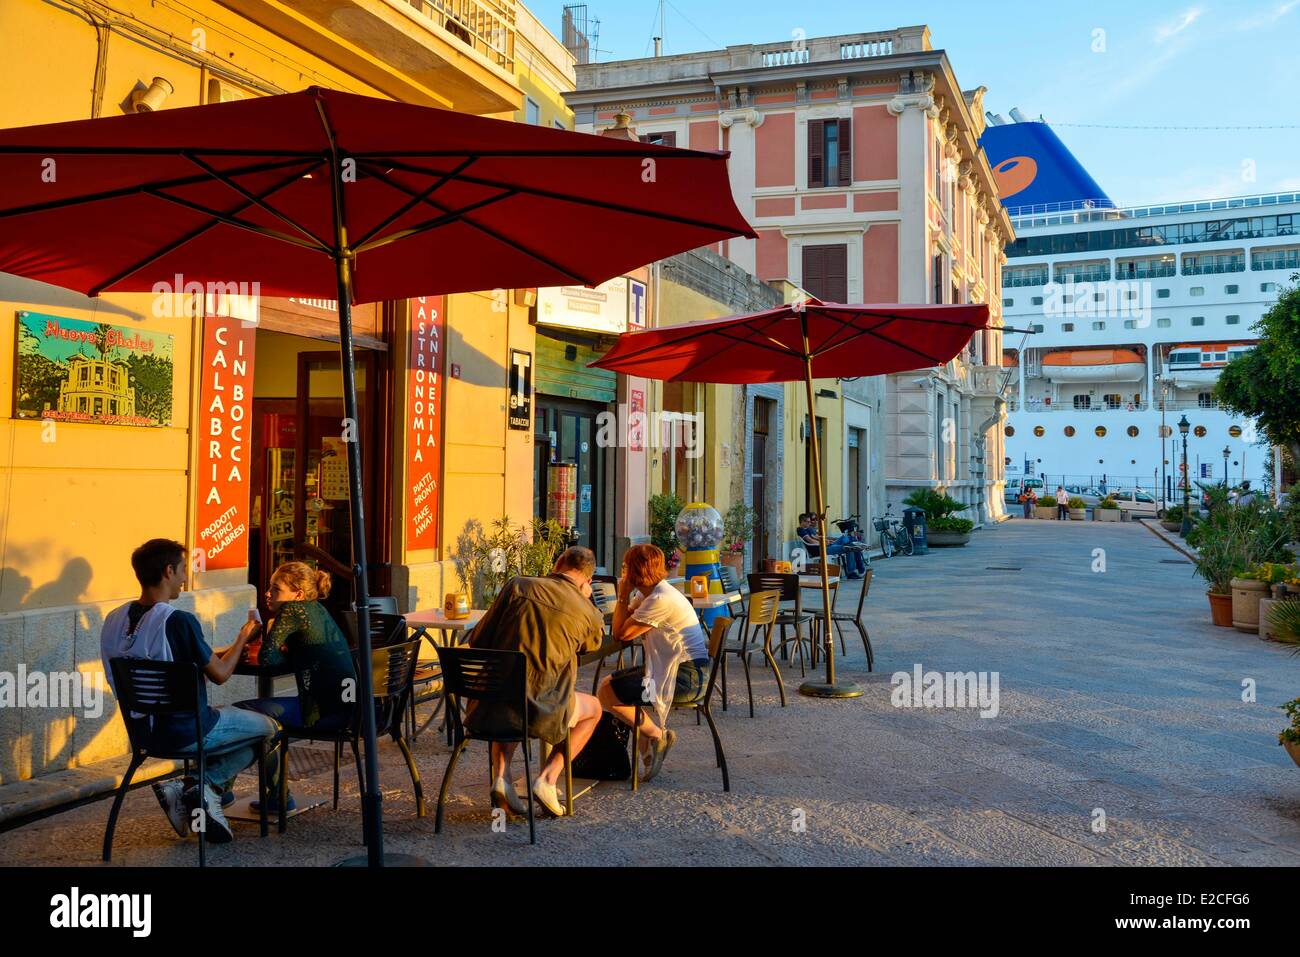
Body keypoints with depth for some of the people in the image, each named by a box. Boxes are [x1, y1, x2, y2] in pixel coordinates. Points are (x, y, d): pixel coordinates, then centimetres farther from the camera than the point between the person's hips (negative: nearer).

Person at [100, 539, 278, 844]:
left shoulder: (114, 620, 0)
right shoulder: (179, 621, -23)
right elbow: (220, 674, -12)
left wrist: (217, 653, 19)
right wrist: (243, 636, 5)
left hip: (145, 730, 8)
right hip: (187, 732, -8)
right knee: (268, 728, 15)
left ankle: (197, 788, 6)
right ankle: (205, 786, 1)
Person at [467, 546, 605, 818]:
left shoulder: (517, 586, 2)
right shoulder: (585, 610, 0)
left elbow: (477, 640, 8)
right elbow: (594, 645, 24)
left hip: (492, 703, 3)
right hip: (538, 709, -2)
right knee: (593, 708, 27)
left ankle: (501, 774, 16)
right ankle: (548, 777, 10)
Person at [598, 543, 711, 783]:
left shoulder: (661, 599, -20)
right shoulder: (648, 594, 12)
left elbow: (622, 634, -16)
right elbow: (618, 629, 6)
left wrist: (623, 595, -7)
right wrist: (624, 597, -1)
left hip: (685, 677, -10)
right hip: (677, 667, 10)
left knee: (606, 692, -12)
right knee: (611, 682, 21)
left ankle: (658, 735, 0)